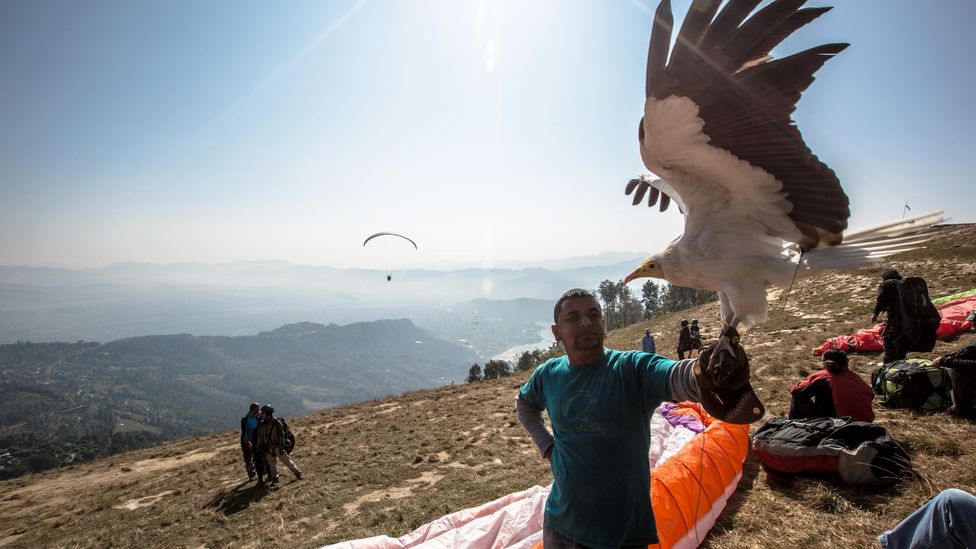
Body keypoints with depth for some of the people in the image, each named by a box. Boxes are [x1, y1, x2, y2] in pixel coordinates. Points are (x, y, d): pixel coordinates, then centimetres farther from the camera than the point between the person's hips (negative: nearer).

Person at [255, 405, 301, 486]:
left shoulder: (276, 423, -16)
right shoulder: (261, 424, 3)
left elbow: (281, 436, -15)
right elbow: (260, 436, 14)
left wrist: (281, 447, -17)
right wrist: (259, 447, 13)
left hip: (277, 447, -6)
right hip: (268, 448, 6)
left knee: (286, 460, -2)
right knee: (271, 463, 11)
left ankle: (297, 473, 8)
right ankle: (274, 479, 25)